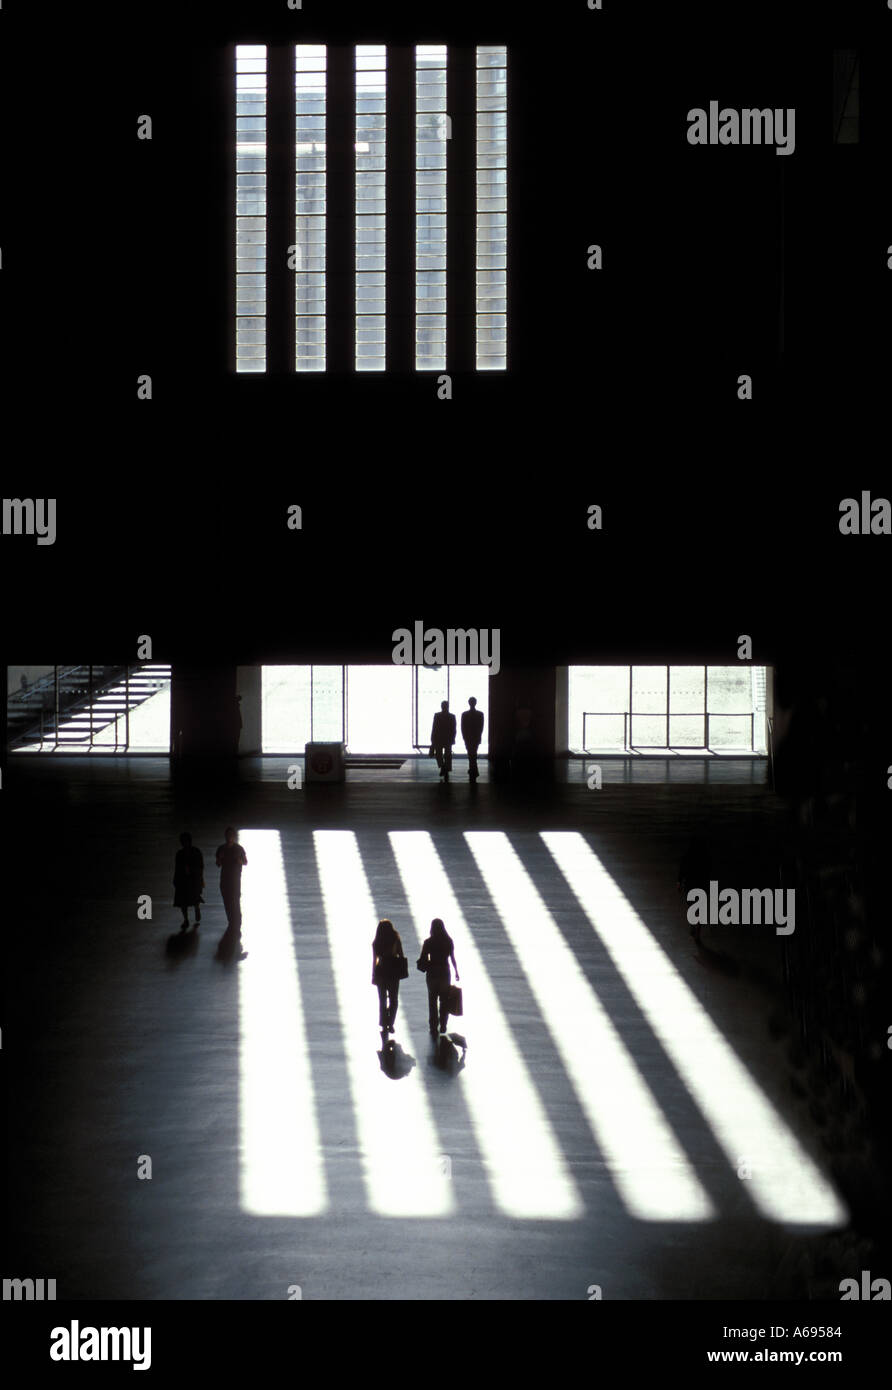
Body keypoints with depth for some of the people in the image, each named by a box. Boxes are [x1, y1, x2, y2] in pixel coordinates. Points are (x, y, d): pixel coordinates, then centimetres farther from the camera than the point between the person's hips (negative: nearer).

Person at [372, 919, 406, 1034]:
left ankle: (384, 1025, 9)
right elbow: (402, 957, -6)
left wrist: (373, 976, 5)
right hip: (394, 974, 0)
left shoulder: (376, 943, -8)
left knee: (382, 1000, 11)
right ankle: (390, 1024, 3)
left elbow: (374, 960, -3)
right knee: (393, 1000, 12)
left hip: (381, 973, 0)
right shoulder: (396, 940, -10)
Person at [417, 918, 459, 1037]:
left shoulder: (429, 942, -11)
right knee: (444, 1000, 16)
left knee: (432, 1001, 8)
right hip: (445, 972, 1)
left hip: (432, 973, -1)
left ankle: (433, 1028, 6)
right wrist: (456, 972, 8)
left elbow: (422, 960, -8)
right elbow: (452, 958, -2)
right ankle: (443, 1025, 18)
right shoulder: (448, 941, -6)